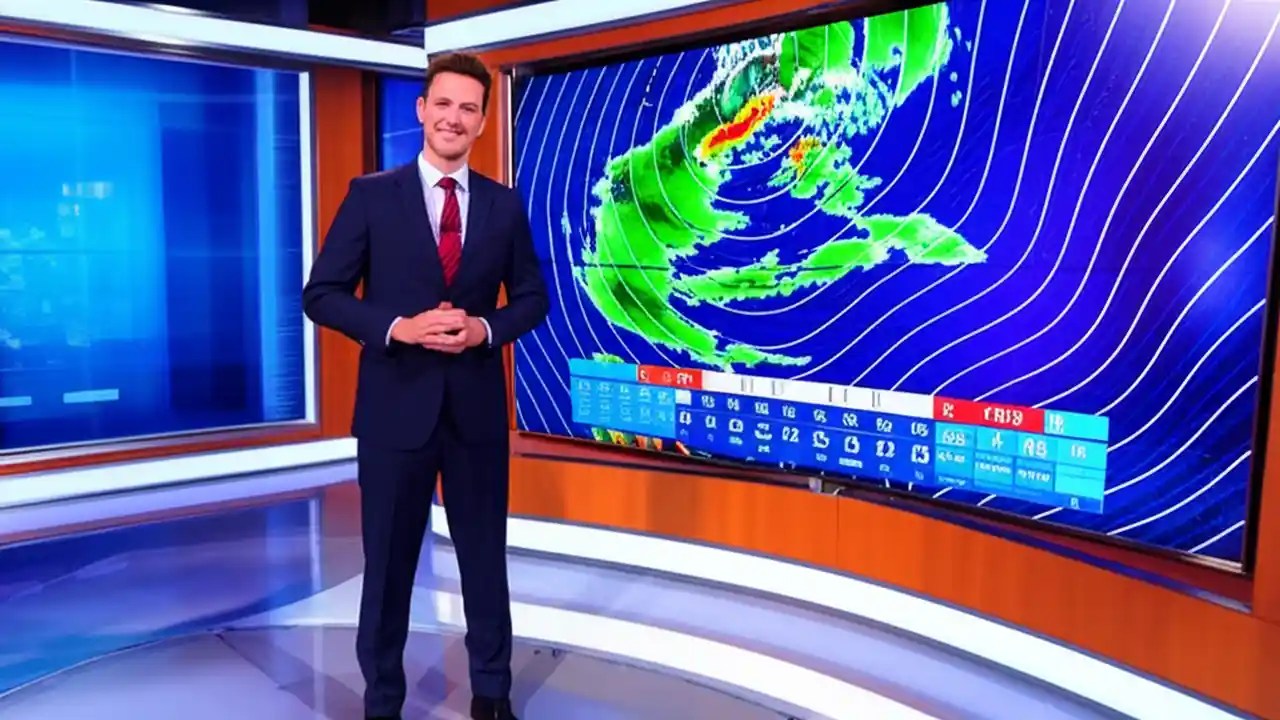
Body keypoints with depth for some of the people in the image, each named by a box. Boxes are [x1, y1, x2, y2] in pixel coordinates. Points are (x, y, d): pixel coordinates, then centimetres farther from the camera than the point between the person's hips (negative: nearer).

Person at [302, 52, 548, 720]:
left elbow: (532, 298, 8)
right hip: (396, 405, -2)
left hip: (477, 407, 2)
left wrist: (485, 328, -12)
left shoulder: (506, 204, 4)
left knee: (486, 557, 13)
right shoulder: (371, 194, -2)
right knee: (389, 563, 11)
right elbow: (321, 294, -4)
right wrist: (397, 327, -18)